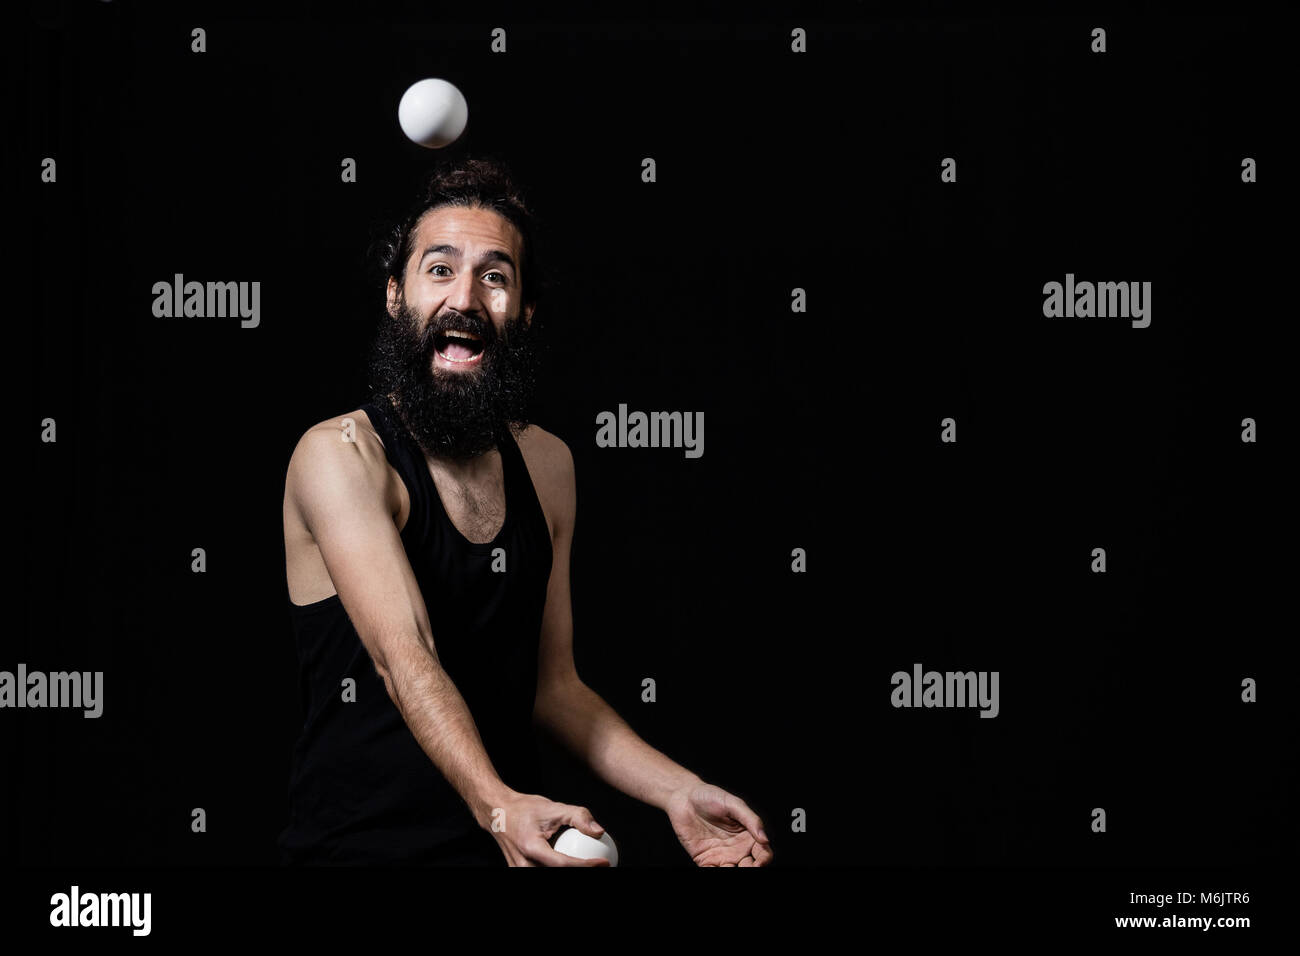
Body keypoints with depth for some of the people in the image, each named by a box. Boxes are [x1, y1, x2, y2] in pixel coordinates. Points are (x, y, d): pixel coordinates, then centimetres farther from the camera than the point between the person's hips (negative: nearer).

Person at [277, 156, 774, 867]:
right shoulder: (340, 455, -11)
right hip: (355, 846, -5)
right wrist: (498, 806, -37)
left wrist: (677, 792, -1)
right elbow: (403, 656, -23)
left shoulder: (547, 464, 9)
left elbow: (553, 687, 12)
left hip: (507, 846, 5)